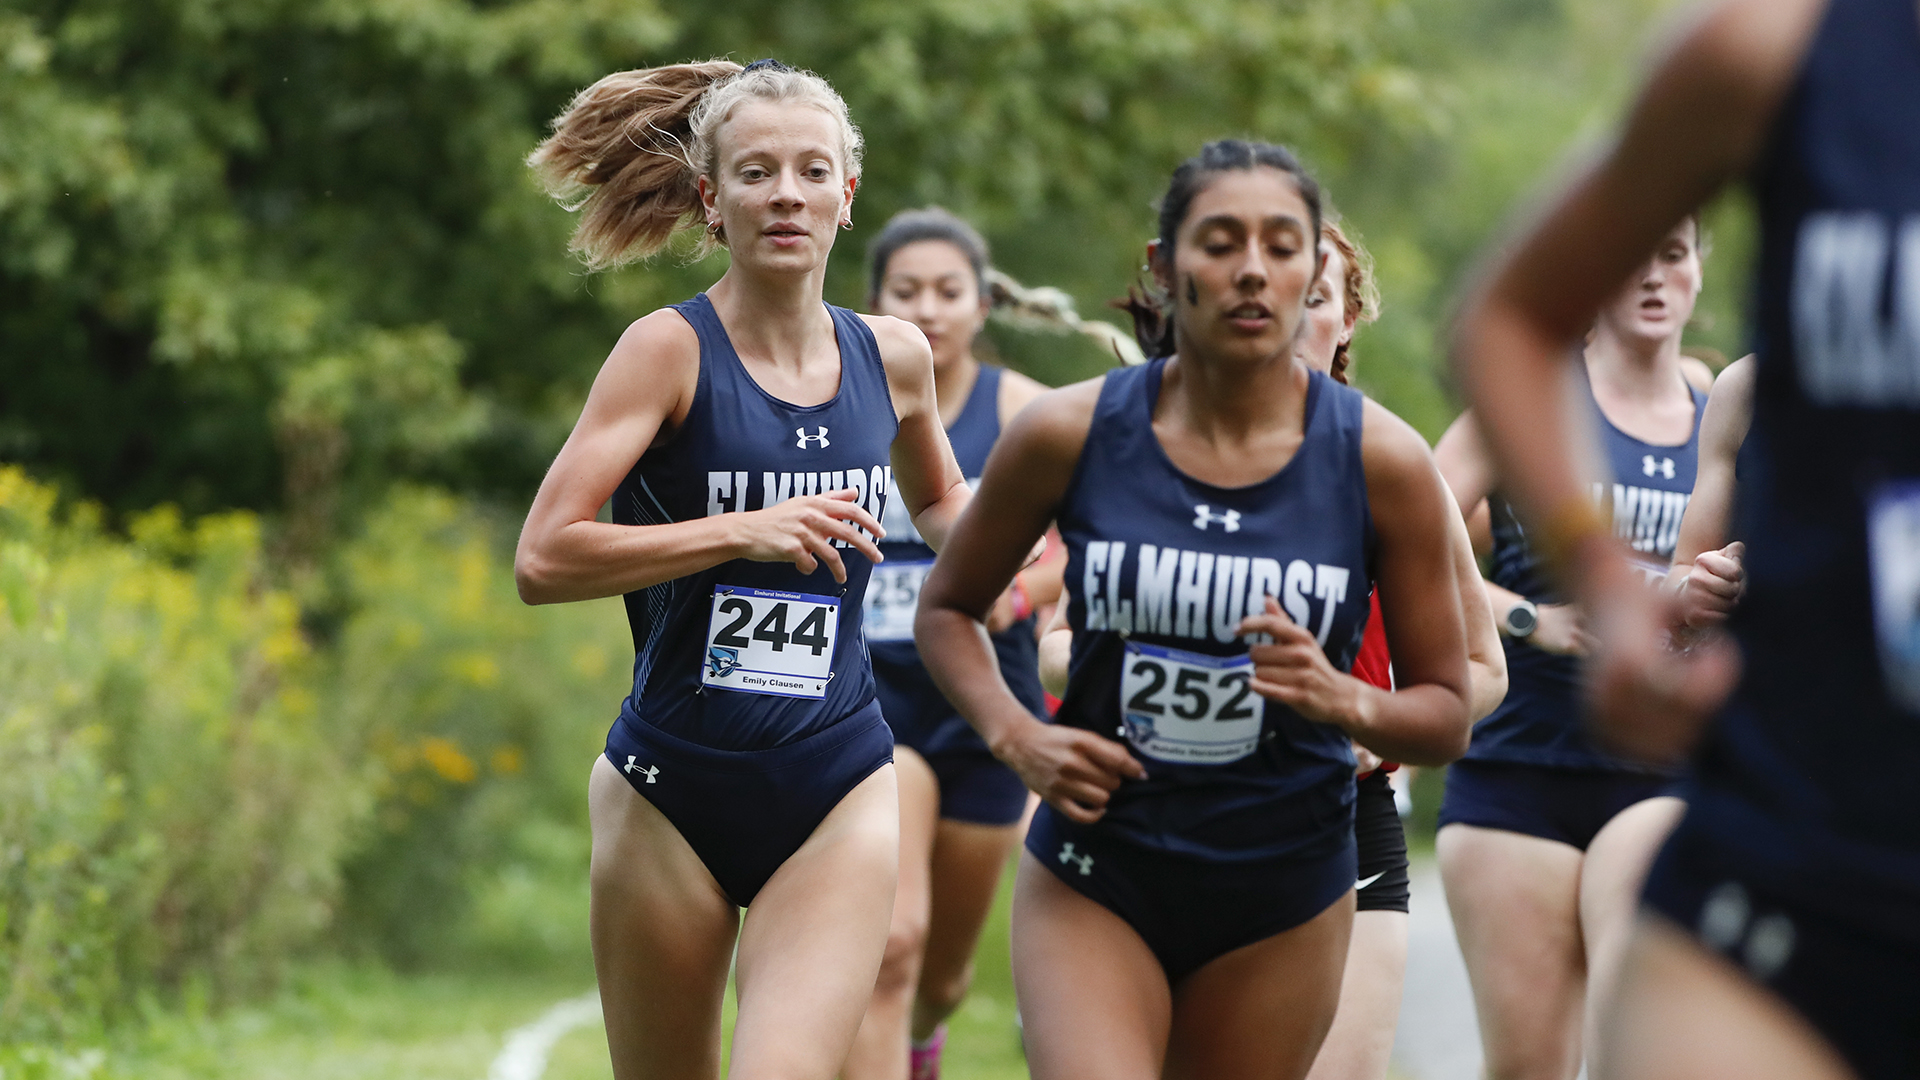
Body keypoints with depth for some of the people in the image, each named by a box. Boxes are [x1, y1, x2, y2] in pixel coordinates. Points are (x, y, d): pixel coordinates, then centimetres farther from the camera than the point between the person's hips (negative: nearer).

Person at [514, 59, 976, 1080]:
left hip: (837, 796, 2)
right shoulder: (672, 349, -7)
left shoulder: (893, 356, 6)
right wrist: (745, 532, -22)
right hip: (671, 791, -2)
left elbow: (940, 501, 29)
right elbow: (542, 561, -16)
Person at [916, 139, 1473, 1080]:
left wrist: (1346, 702, -21)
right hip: (1093, 881, -1)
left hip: (1282, 898, 1)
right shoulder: (1071, 435, -6)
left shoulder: (1380, 460, -6)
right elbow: (947, 610, 10)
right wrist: (1014, 735, -7)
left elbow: (1447, 714, 0)